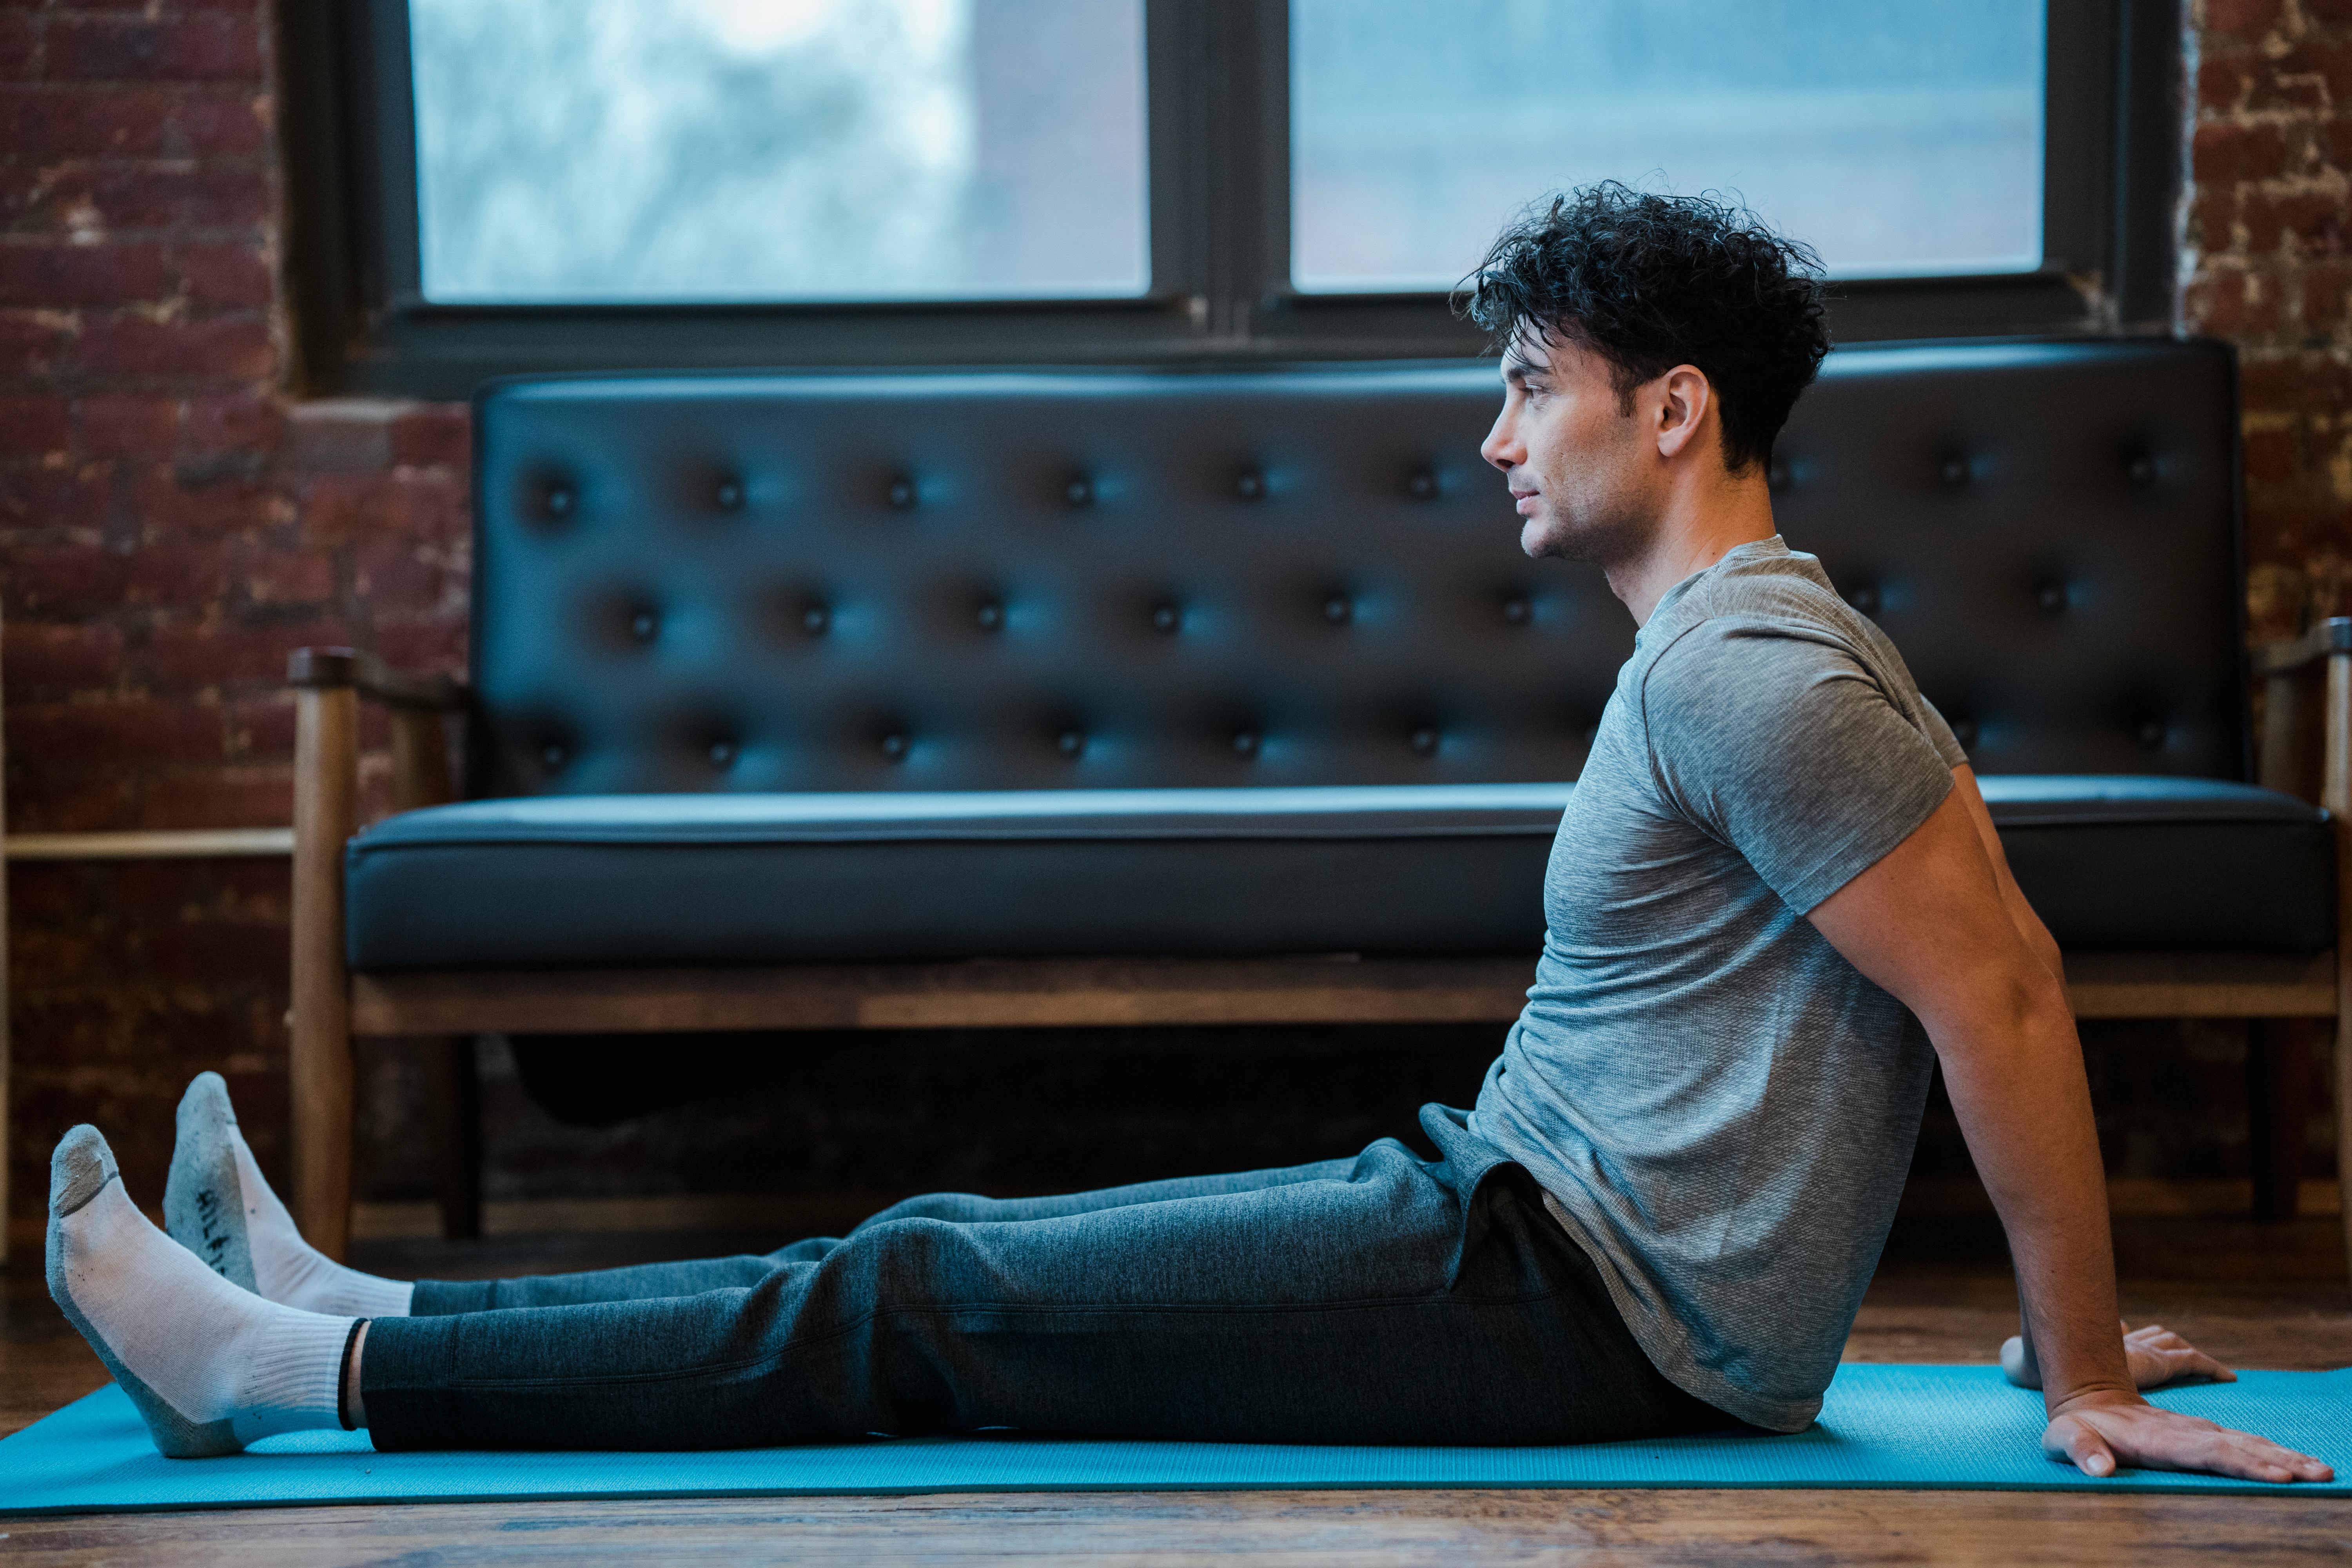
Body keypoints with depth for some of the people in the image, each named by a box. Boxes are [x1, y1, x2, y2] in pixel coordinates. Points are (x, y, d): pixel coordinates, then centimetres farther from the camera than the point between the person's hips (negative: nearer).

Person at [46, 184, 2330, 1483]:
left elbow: (2001, 990, -20)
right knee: (969, 1262, 7)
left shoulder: (1750, 674, -17)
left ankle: (307, 1371, -2)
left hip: (1587, 1312, -9)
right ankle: (341, 1313, 13)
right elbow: (2011, 959, 19)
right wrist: (2072, 1323, 19)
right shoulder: (1727, 649, 16)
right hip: (1532, 1220, 9)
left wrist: (2084, 1373, -14)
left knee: (930, 1304, -9)